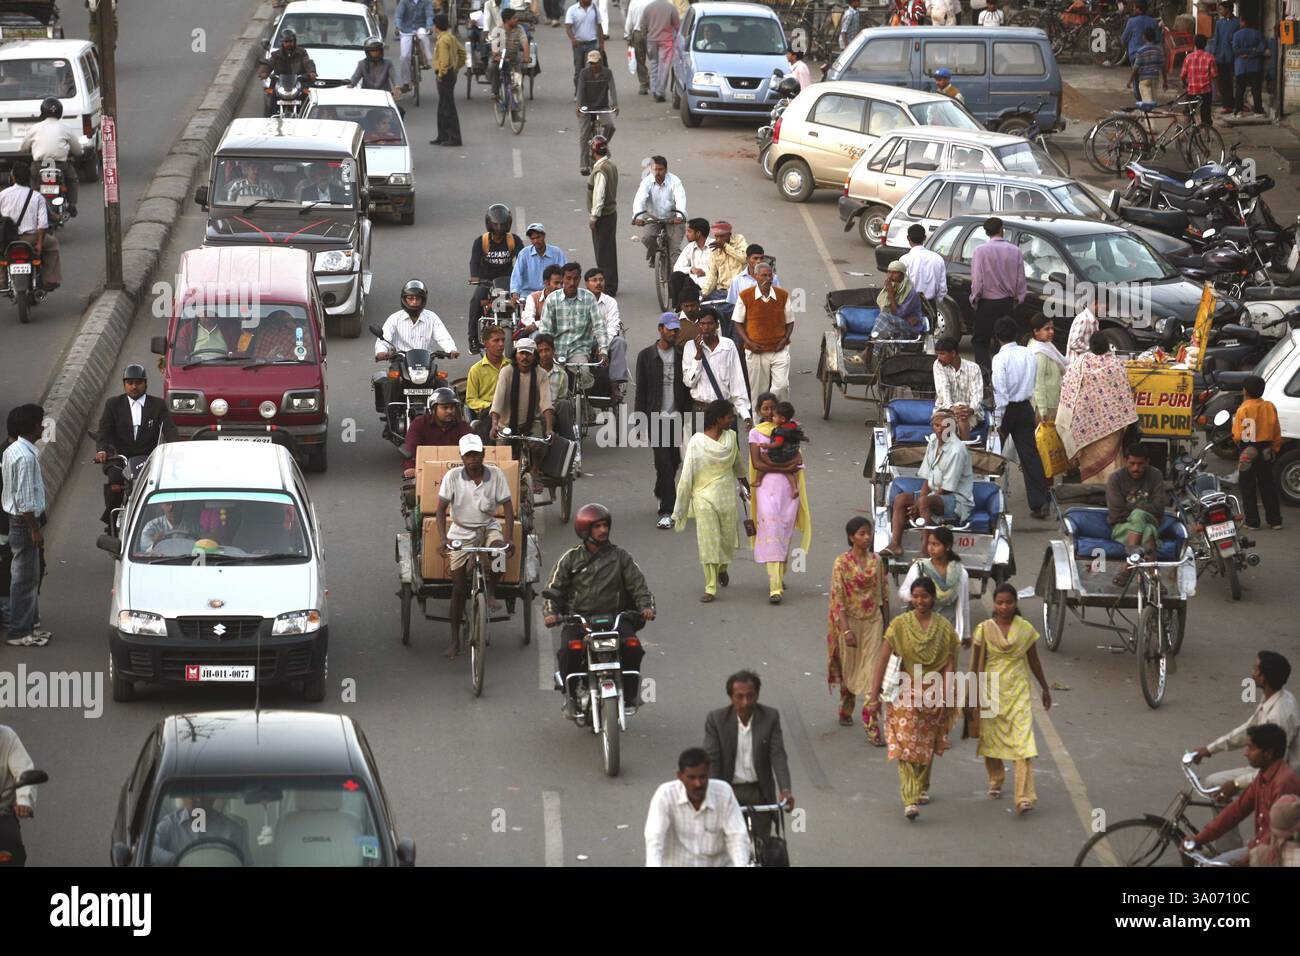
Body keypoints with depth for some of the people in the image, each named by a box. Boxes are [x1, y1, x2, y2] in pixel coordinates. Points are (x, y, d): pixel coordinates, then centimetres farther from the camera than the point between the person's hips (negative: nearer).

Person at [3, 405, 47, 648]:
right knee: (25, 577, -3)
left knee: (28, 576, 18)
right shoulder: (26, 456, -23)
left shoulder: (12, 450, 8)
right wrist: (34, 529, -19)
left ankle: (28, 625, 26)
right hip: (24, 522, -10)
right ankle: (19, 632, 2)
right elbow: (25, 499, -24)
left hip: (16, 520, 10)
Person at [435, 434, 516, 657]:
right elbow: (441, 509, -13)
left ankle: (491, 592, -12)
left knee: (499, 548, -36)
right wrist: (443, 539, -27)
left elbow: (508, 507, -10)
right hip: (461, 532, 0)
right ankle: (455, 640, 7)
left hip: (488, 527, 0)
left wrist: (508, 537, -24)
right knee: (458, 588, -2)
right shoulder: (453, 477, -12)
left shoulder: (496, 475, -10)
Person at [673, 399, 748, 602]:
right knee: (708, 542, -3)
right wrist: (679, 508, -9)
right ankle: (710, 588, 4)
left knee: (728, 539, 11)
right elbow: (686, 476, -11)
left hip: (727, 497, 4)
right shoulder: (697, 442, -14)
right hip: (704, 498, -4)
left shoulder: (731, 437, 0)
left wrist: (744, 481, 35)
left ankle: (722, 568, 43)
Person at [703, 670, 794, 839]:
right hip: (729, 790, -1)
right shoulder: (716, 719, -8)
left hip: (760, 792, 1)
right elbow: (711, 760, -11)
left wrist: (785, 789, -25)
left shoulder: (770, 717, -5)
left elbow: (778, 755, -10)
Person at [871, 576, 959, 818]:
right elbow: (883, 660, -6)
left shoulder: (944, 628, -1)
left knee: (928, 744, 16)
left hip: (934, 694, 2)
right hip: (906, 692, -2)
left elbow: (949, 665, -2)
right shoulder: (899, 625, -5)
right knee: (906, 746, -12)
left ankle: (923, 787, 39)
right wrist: (875, 694, -11)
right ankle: (910, 801, -17)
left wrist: (945, 697, -10)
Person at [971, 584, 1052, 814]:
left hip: (1018, 692, -1)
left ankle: (1025, 797, -18)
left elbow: (1034, 661, 12)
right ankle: (996, 781, 40)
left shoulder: (1026, 629, 0)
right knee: (991, 739, 12)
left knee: (1023, 742, -12)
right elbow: (978, 665, 2)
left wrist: (1045, 689, 19)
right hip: (992, 690, 1)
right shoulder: (985, 629, -2)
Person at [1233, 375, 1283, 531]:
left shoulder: (1243, 410, -17)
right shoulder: (1270, 407, -2)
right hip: (1266, 452, 5)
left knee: (1248, 488, 6)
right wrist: (1275, 448, 16)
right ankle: (1275, 521, 16)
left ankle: (1252, 522, 7)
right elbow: (1277, 433, 4)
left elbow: (1238, 436, -20)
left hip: (1247, 452, -5)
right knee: (1268, 486, 15)